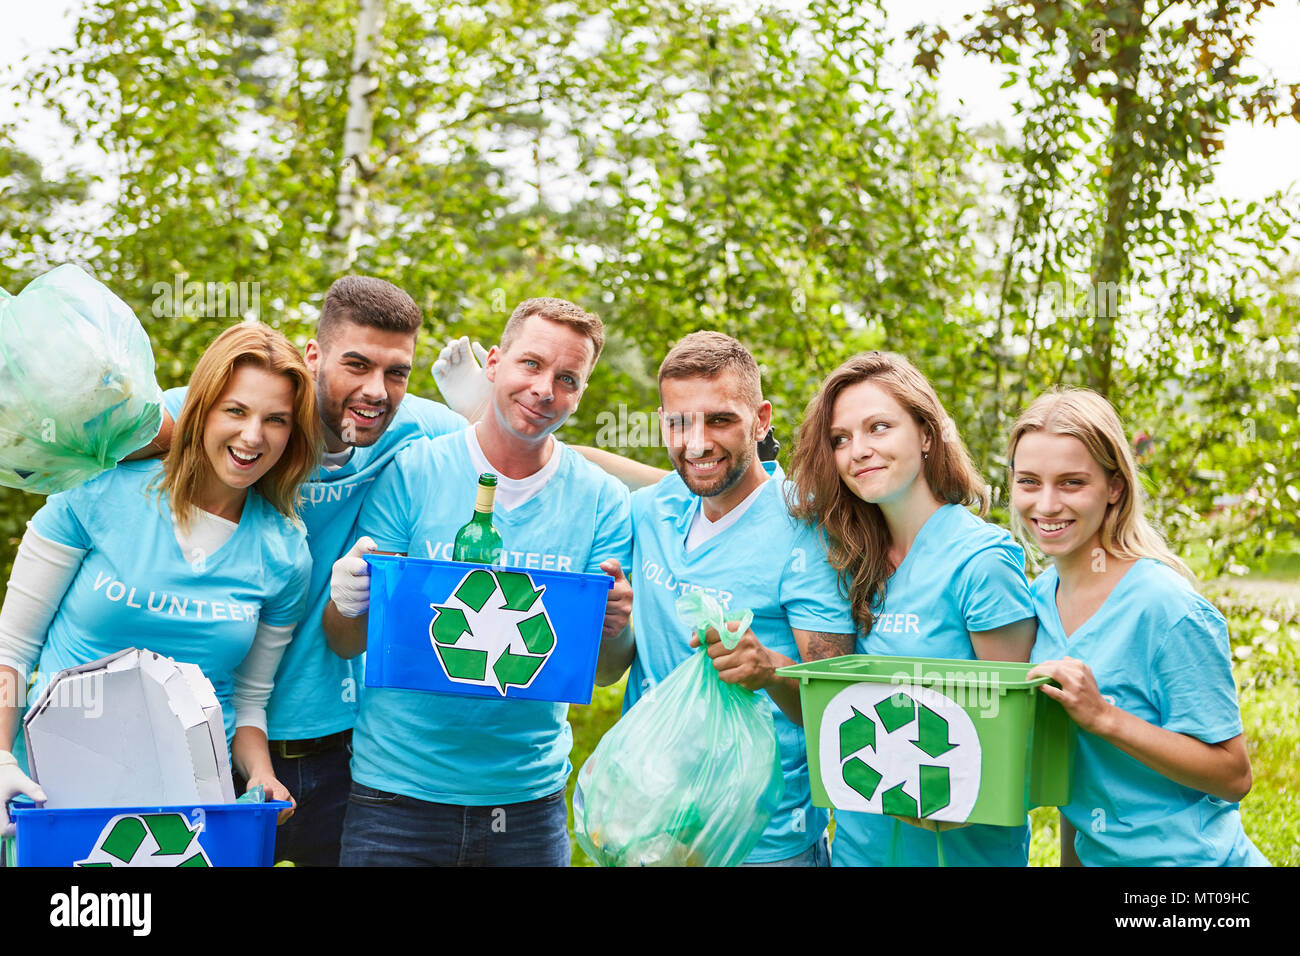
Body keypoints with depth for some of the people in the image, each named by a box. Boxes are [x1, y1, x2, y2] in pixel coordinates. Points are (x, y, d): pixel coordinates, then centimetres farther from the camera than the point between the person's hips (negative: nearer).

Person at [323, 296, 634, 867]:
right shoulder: (412, 473, -6)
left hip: (529, 800, 2)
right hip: (397, 793, -1)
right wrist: (347, 604, -25)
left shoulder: (602, 502, -1)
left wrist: (614, 626, -21)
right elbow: (347, 644, -4)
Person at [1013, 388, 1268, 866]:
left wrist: (1103, 716, -27)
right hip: (1097, 854, 6)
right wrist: (1070, 860, 3)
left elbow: (1233, 775, -20)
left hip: (1184, 855, -5)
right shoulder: (1040, 597, -1)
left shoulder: (1168, 608, -21)